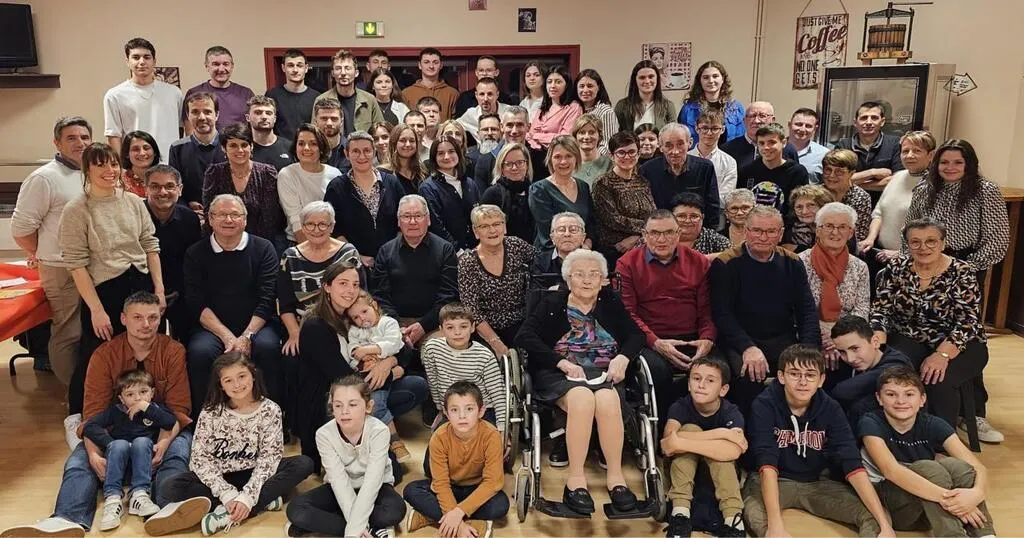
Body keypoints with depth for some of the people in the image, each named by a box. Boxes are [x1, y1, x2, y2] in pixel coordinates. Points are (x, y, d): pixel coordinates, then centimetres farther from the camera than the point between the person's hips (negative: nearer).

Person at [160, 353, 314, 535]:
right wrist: (228, 495, -25)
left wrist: (247, 497, -27)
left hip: (253, 476, 0)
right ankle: (264, 500, -24)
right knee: (171, 487, -26)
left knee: (303, 464, -23)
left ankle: (229, 515, -28)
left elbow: (270, 457, -14)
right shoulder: (211, 412, -9)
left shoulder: (270, 410, -9)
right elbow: (200, 458, -13)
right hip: (220, 478, 0)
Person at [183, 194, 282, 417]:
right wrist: (227, 337, -15)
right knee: (200, 351, -29)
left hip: (257, 324, -1)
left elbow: (267, 299, -4)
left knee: (268, 347, -31)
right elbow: (196, 303, -2)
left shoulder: (263, 249, 4)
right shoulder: (196, 254, 7)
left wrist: (246, 337, -17)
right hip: (212, 327, 1)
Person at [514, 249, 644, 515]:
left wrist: (623, 358, -12)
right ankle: (575, 479, -29)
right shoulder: (552, 303, 9)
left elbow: (636, 335, 11)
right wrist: (562, 362, -16)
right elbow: (525, 337, -4)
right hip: (560, 373, -2)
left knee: (608, 400, -33)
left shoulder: (611, 303, 16)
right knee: (583, 398, -36)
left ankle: (616, 476, -23)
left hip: (603, 373, 2)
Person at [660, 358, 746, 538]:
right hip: (684, 468, 1)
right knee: (690, 429, -29)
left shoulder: (731, 412, -21)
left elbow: (733, 451, -42)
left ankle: (733, 518, -33)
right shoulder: (680, 406, -18)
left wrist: (681, 443, -44)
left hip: (723, 472, 0)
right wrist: (721, 433, -39)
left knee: (722, 450, -31)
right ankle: (680, 514, -33)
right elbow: (669, 437, -39)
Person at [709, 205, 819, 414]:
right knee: (748, 374, -33)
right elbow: (721, 313, -9)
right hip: (740, 341, -4)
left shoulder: (792, 263, 10)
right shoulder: (725, 264, -3)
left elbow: (807, 310, 8)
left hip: (784, 341, 4)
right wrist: (748, 348, -23)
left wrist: (809, 350, -10)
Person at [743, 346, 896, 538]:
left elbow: (853, 464, -18)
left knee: (873, 516, -20)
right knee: (755, 515, -37)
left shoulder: (830, 409, -10)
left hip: (817, 483, 3)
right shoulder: (764, 405, -19)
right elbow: (767, 465, -30)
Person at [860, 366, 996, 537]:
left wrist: (976, 493, -39)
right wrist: (945, 497, -44)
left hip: (930, 512, 4)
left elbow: (979, 468, -15)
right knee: (928, 468, -30)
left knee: (954, 465, -25)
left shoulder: (933, 425, -6)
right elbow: (890, 470, -32)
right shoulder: (871, 423, -16)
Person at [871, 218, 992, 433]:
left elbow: (967, 321, -14)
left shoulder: (962, 273, -7)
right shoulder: (896, 269, 1)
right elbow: (881, 310, -2)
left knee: (938, 380, -31)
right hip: (910, 341, 2)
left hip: (958, 346, -1)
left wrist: (942, 355, -30)